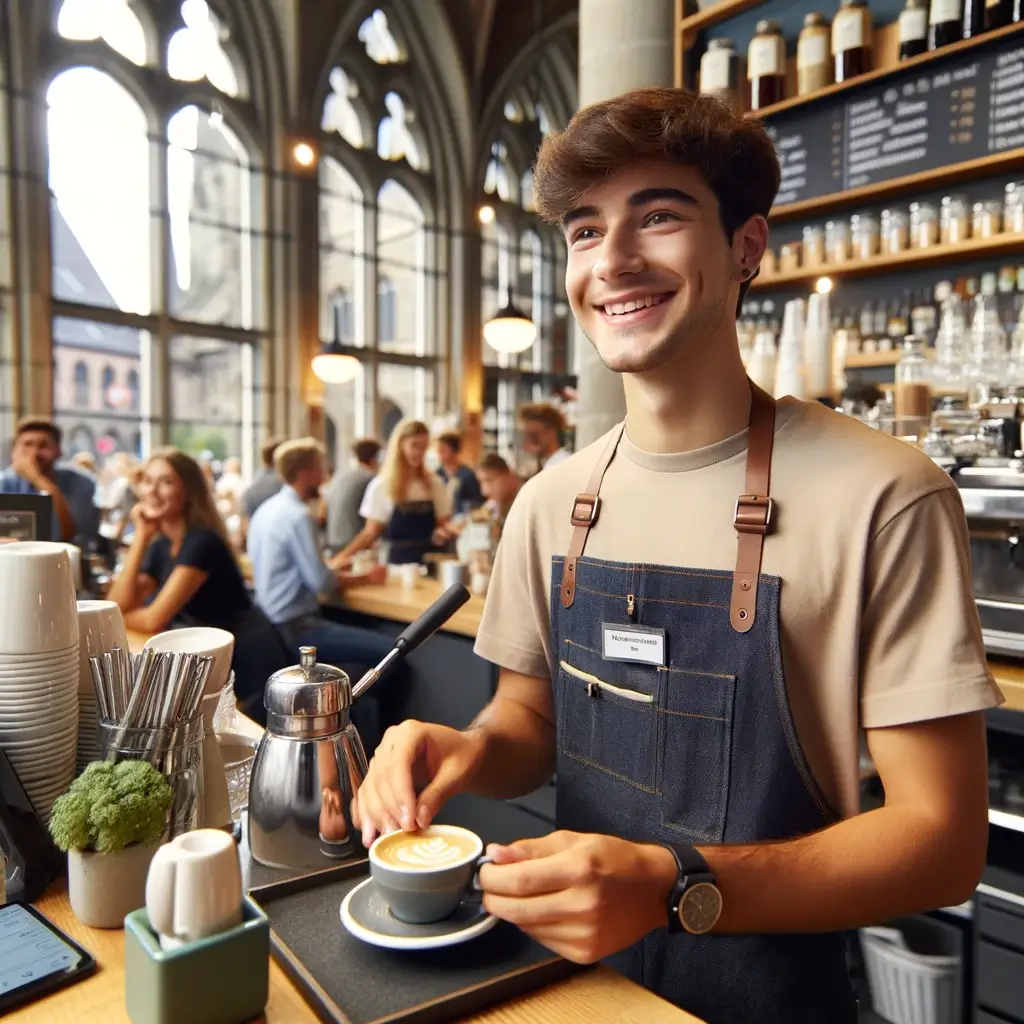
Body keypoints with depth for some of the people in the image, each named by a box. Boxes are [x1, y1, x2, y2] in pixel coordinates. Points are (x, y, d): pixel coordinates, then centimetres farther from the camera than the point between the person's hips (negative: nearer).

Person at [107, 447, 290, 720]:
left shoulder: (202, 541, -22)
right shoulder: (161, 546, 4)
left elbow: (155, 620, -24)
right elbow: (117, 606, -8)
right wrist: (141, 536, -10)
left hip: (250, 662, -8)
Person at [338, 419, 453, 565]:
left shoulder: (434, 483, 4)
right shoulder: (381, 486, -4)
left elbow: (444, 524, 10)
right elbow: (370, 533, -1)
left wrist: (443, 533, -13)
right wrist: (342, 556, -13)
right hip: (399, 561, -2)